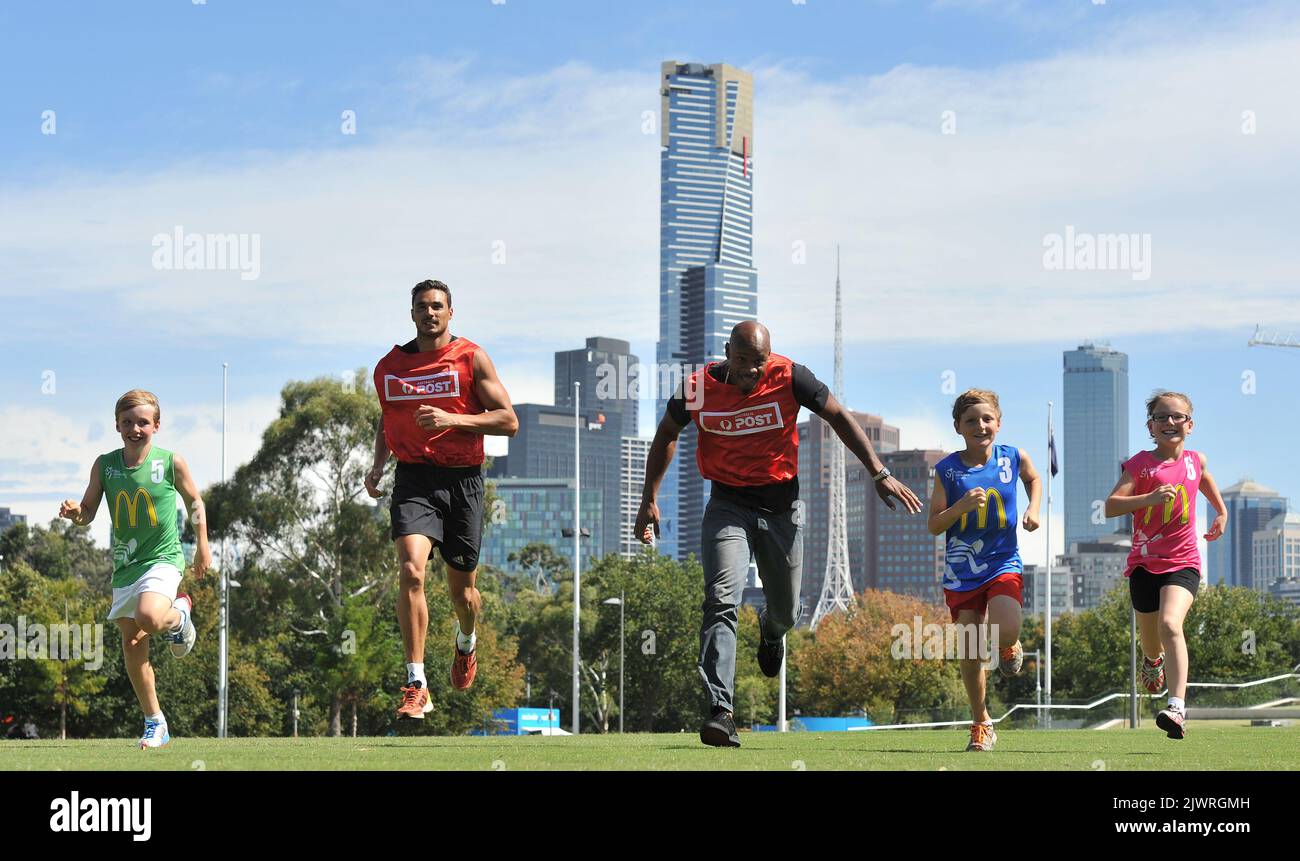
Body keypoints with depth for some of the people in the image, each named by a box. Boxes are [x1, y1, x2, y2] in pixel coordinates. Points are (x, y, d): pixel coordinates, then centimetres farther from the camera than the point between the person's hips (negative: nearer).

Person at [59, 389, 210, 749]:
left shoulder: (171, 463, -8)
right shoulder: (104, 465, -2)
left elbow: (194, 501, 8)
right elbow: (88, 513, 2)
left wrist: (203, 546, 8)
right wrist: (75, 511, -21)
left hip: (163, 558, -4)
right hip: (125, 564, 4)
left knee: (149, 617, -33)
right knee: (132, 647, 6)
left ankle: (179, 615, 5)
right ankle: (155, 724, 20)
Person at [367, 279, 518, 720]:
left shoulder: (471, 358, -1)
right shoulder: (389, 366, 9)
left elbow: (509, 421, -6)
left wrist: (450, 419, -17)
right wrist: (378, 465, 9)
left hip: (462, 481, -1)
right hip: (413, 480, 1)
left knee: (461, 588, 10)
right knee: (411, 571, -21)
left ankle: (466, 643, 47)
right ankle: (417, 687, -22)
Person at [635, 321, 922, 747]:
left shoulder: (789, 378, -15)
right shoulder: (698, 388, -12)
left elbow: (838, 417, -3)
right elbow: (666, 434, 7)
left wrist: (880, 474, -6)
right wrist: (649, 499, 8)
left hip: (781, 505, 1)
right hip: (728, 506, -1)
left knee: (786, 611, 12)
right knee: (721, 602, -19)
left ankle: (771, 629, 53)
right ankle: (720, 712, -25)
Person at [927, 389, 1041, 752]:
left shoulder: (1013, 457, -2)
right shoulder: (947, 470, -6)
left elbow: (1033, 478, 22)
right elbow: (934, 526, -5)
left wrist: (1034, 508, 5)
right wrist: (961, 506, -22)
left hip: (1003, 562, 0)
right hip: (961, 570, 0)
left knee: (1004, 632, -24)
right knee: (970, 652, 2)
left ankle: (1009, 648, 15)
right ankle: (981, 724, 19)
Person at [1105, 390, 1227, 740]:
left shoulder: (1195, 461, 6)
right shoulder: (1139, 464, -5)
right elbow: (1111, 506, -17)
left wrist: (1221, 513, 28)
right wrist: (1150, 497, -28)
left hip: (1183, 563, -1)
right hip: (1144, 563, 1)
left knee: (1170, 624, -27)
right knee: (1150, 642, 15)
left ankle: (1177, 708, -37)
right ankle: (1153, 661, 55)